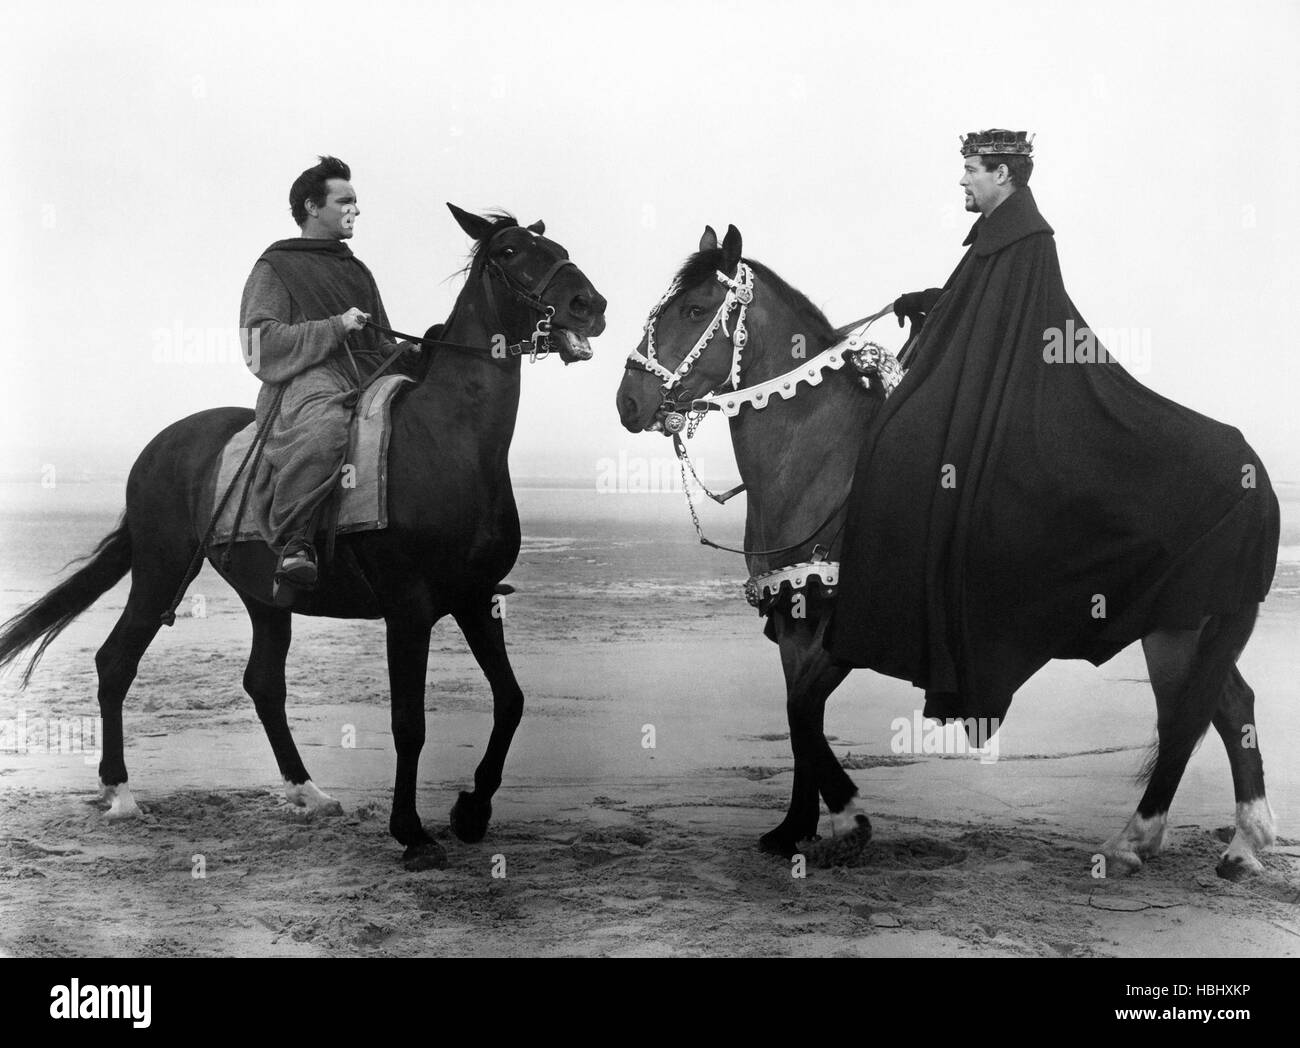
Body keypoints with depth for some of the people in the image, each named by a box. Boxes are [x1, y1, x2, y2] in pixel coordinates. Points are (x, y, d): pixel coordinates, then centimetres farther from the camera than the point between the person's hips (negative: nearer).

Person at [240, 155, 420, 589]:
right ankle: (291, 542, -37)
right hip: (306, 379, -7)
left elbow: (380, 342, 34)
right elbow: (262, 342, -3)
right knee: (324, 427, -41)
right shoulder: (275, 268, 9)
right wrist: (335, 327, -11)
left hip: (366, 375, 7)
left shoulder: (356, 270, 30)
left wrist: (407, 352, 11)